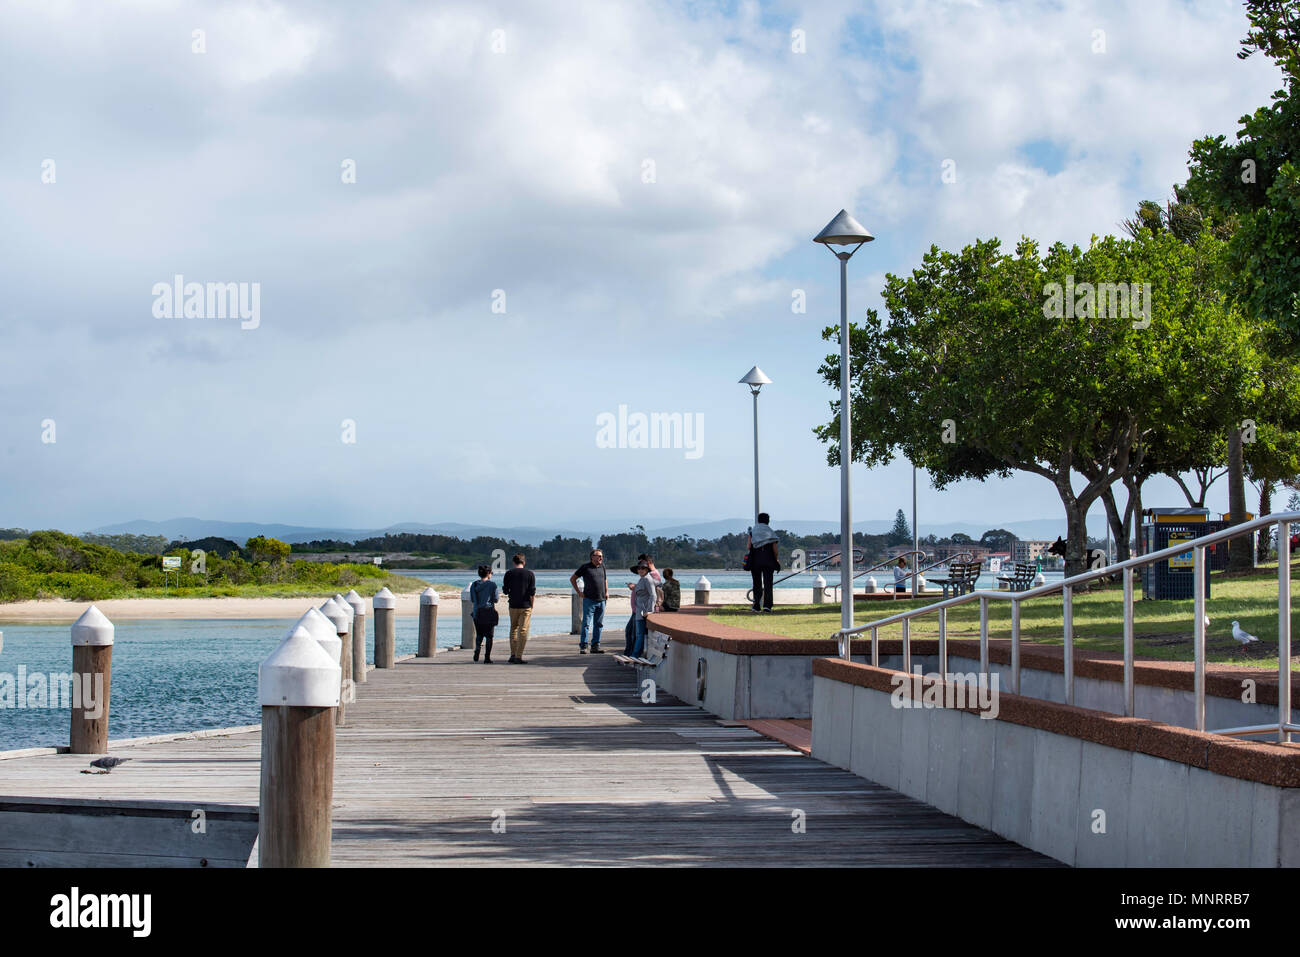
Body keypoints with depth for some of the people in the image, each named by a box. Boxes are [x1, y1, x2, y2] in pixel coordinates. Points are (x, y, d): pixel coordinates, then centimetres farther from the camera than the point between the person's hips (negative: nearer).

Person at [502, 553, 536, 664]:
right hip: (526, 606, -2)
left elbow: (505, 590, 2)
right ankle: (518, 657, -5)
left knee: (513, 629, 16)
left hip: (513, 606, 2)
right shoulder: (530, 574, -3)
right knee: (523, 631, 0)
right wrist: (532, 605, 2)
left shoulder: (509, 574, 0)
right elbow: (532, 592, -6)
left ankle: (513, 655, 12)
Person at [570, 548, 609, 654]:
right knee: (586, 624, -7)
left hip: (601, 600, 5)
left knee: (599, 624, 6)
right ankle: (583, 647, -6)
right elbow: (572, 579, 4)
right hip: (589, 600, -5)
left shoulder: (602, 567, 12)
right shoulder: (585, 567, -3)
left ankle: (595, 646, 12)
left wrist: (607, 592, 13)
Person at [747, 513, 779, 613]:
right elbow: (774, 548, -2)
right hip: (768, 560, -1)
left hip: (755, 559, 1)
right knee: (768, 583, -2)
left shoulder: (752, 531, 5)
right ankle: (767, 605, -17)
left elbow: (749, 546, -2)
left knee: (757, 583, 10)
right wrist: (776, 559, 9)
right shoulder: (770, 531, 3)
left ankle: (757, 606, 9)